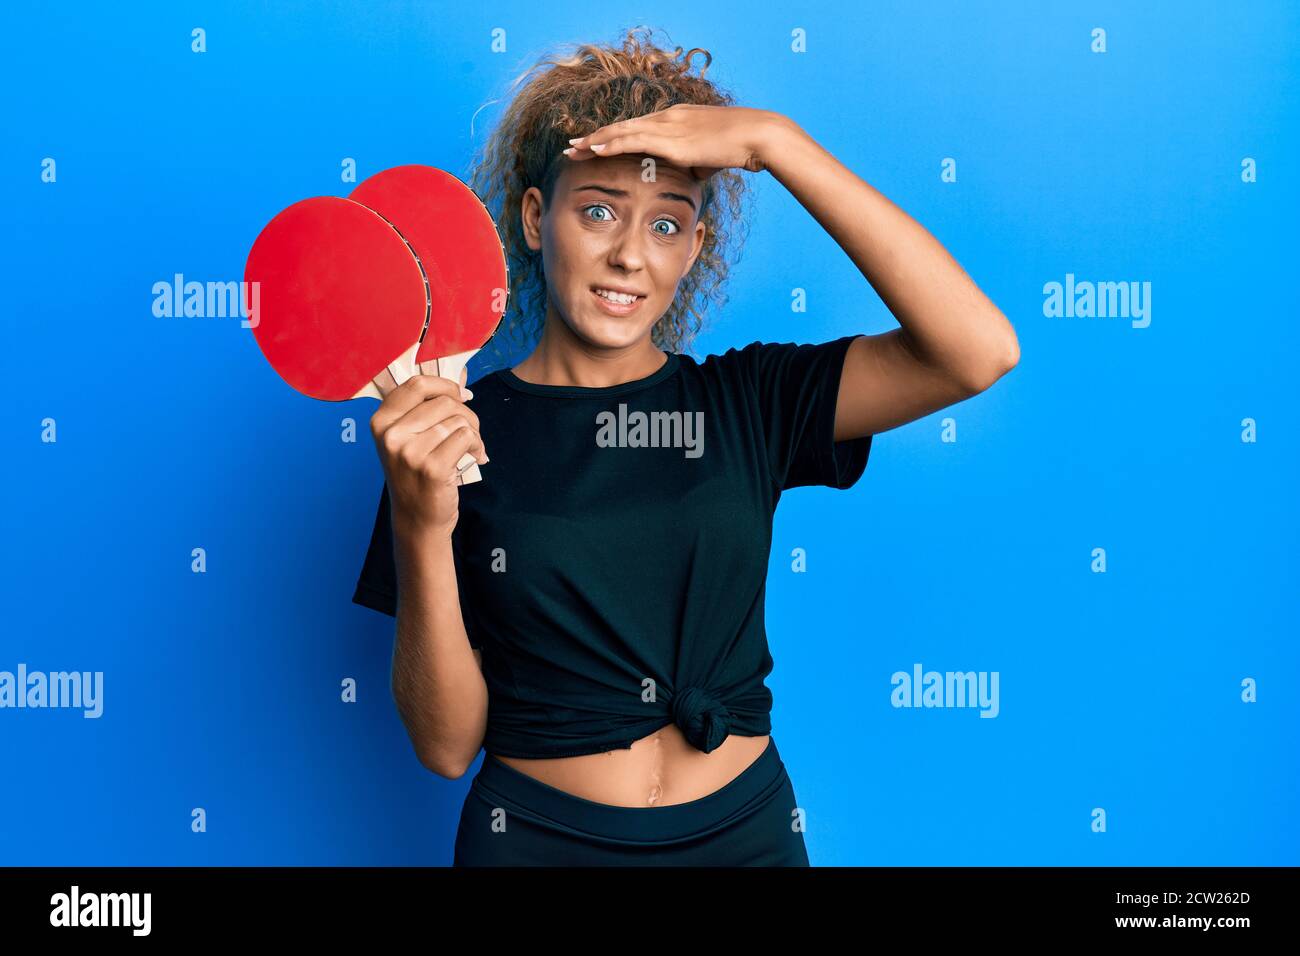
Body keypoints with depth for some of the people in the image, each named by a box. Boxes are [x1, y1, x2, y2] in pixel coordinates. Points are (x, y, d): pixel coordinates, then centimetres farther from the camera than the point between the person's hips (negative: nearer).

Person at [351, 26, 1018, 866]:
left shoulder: (749, 400, -4)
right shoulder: (453, 432, -7)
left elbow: (980, 352, -19)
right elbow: (448, 745, -9)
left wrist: (776, 142, -19)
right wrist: (422, 530, -25)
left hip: (745, 829, 2)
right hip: (540, 836, -1)